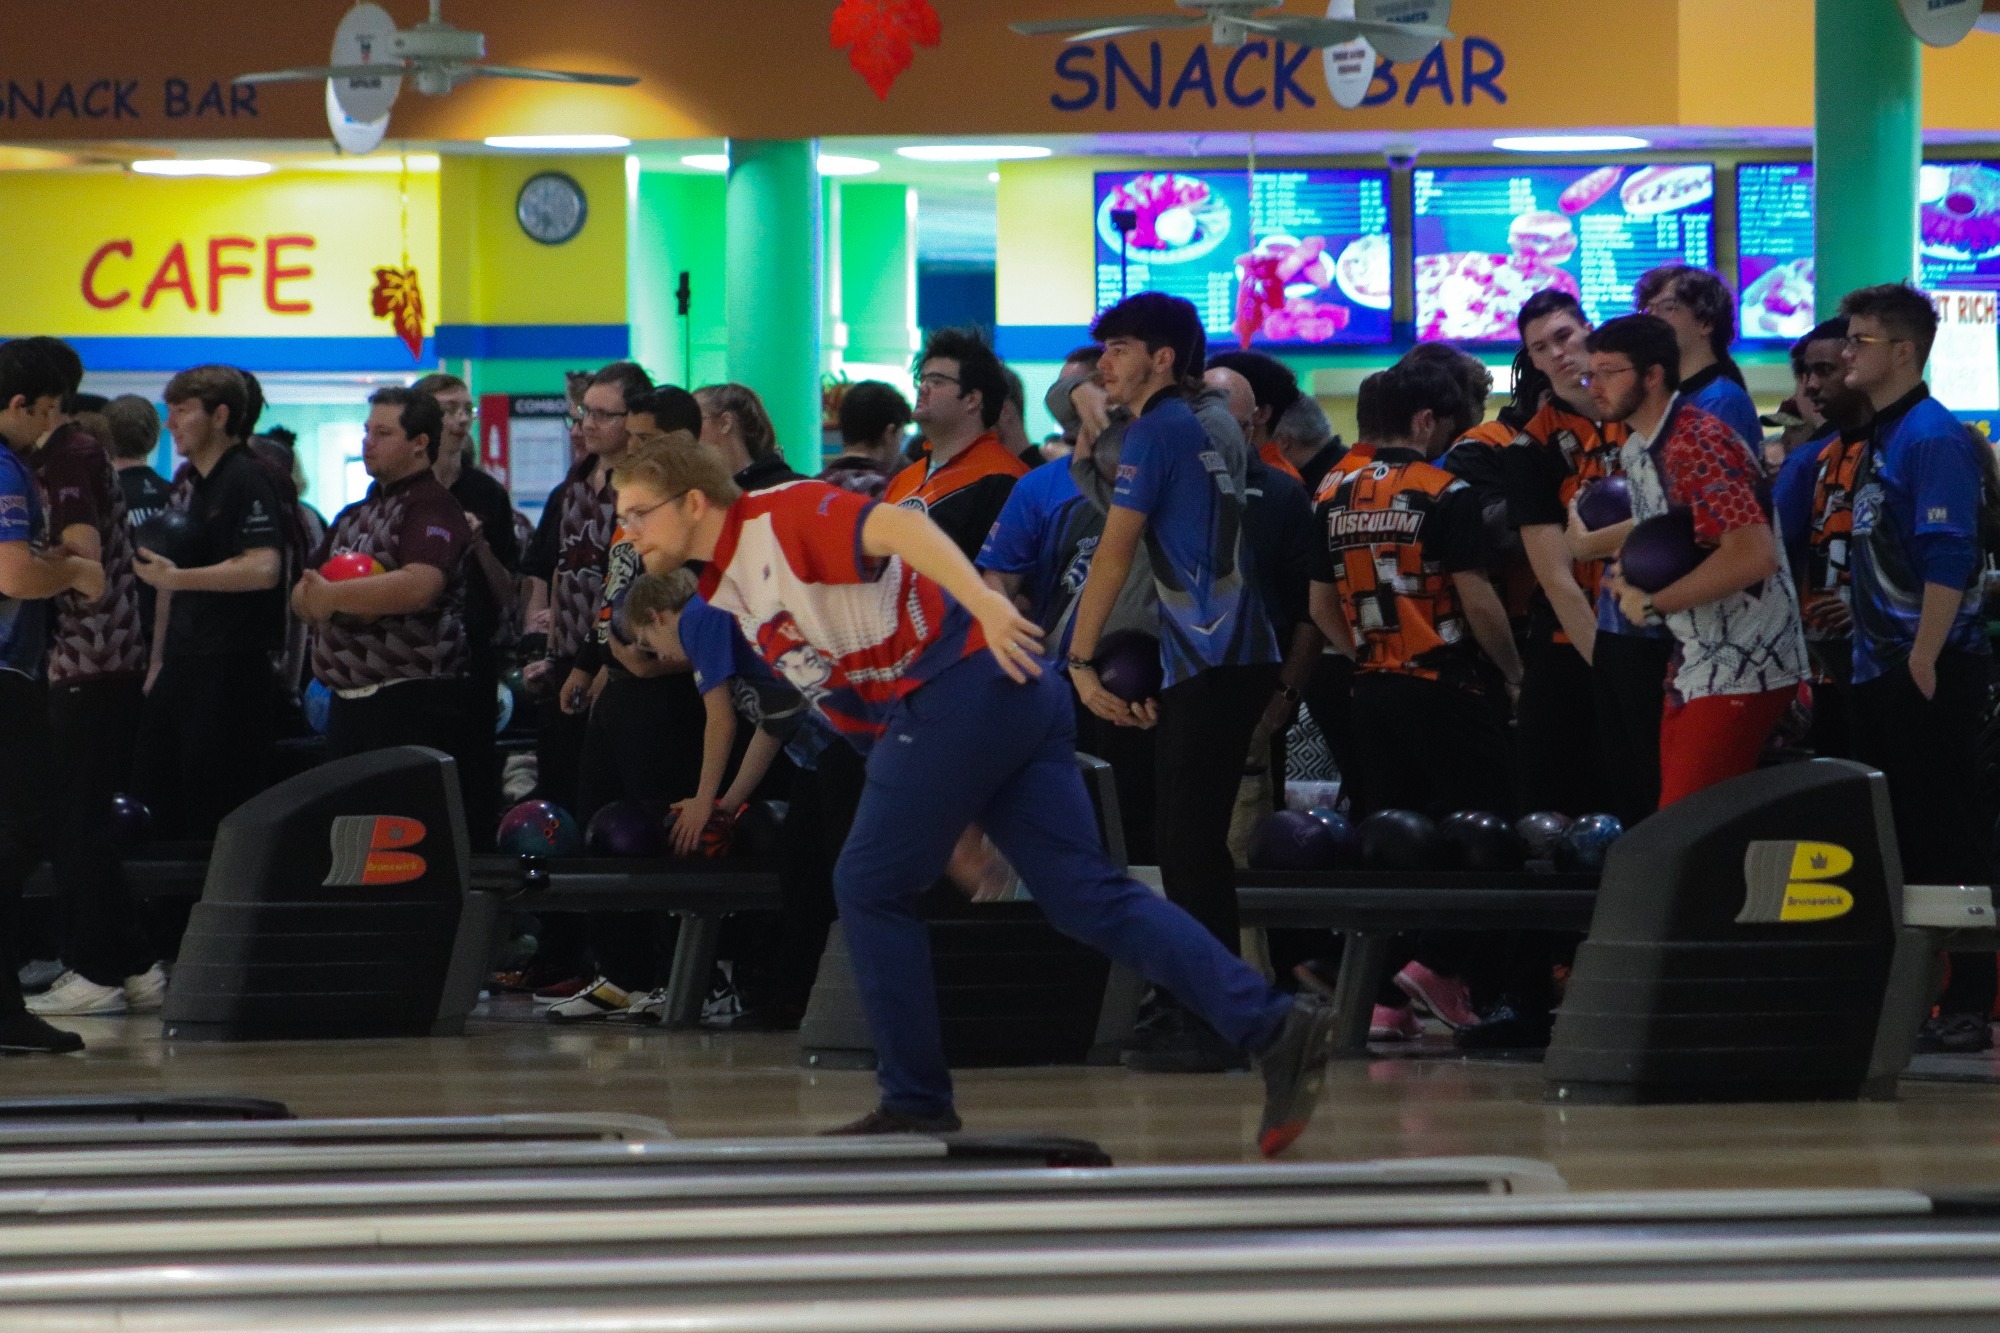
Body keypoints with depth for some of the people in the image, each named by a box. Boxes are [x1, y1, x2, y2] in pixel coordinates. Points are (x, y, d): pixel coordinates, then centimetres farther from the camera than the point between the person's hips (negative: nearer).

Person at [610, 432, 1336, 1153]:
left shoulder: (782, 517, -8)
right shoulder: (727, 591, 20)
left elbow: (896, 524, -25)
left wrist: (982, 599, -39)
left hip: (961, 683, -9)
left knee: (870, 889, 1)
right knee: (1087, 896, 0)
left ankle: (915, 1102, 8)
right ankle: (1273, 1026, -11)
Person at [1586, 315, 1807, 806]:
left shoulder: (1698, 442, -18)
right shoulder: (1638, 450, 13)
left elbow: (1754, 554, -27)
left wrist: (1653, 604, -18)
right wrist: (1630, 579, 7)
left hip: (1740, 672, -10)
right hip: (1692, 668, 10)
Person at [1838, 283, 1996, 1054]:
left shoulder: (1934, 438, -13)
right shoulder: (1879, 438, 17)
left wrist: (1923, 658, -23)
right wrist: (1875, 657, 17)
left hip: (1930, 672, -10)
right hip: (1880, 670, 10)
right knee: (1888, 838, 11)